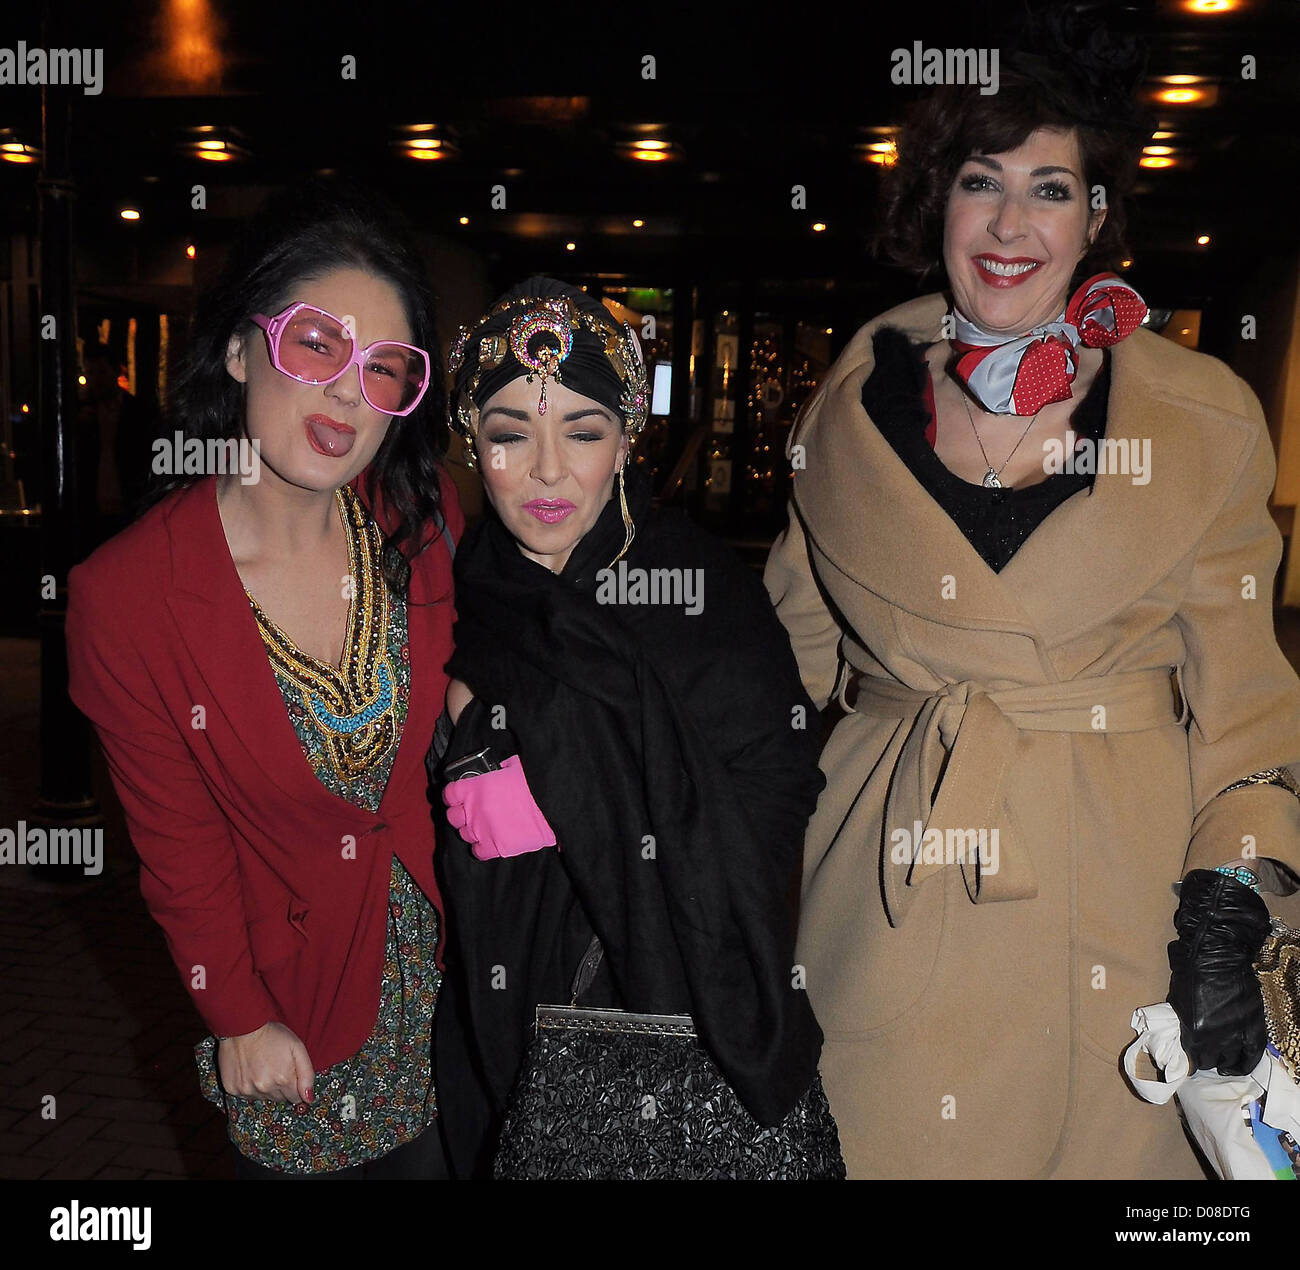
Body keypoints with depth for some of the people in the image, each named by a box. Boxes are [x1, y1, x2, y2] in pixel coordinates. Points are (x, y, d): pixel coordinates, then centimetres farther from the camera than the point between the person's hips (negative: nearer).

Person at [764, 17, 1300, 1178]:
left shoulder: (1205, 419, -1)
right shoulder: (856, 402, 3)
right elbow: (797, 639, 11)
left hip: (1114, 889, 0)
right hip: (889, 898, 1)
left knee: (1099, 1138, 11)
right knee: (873, 1138, 10)